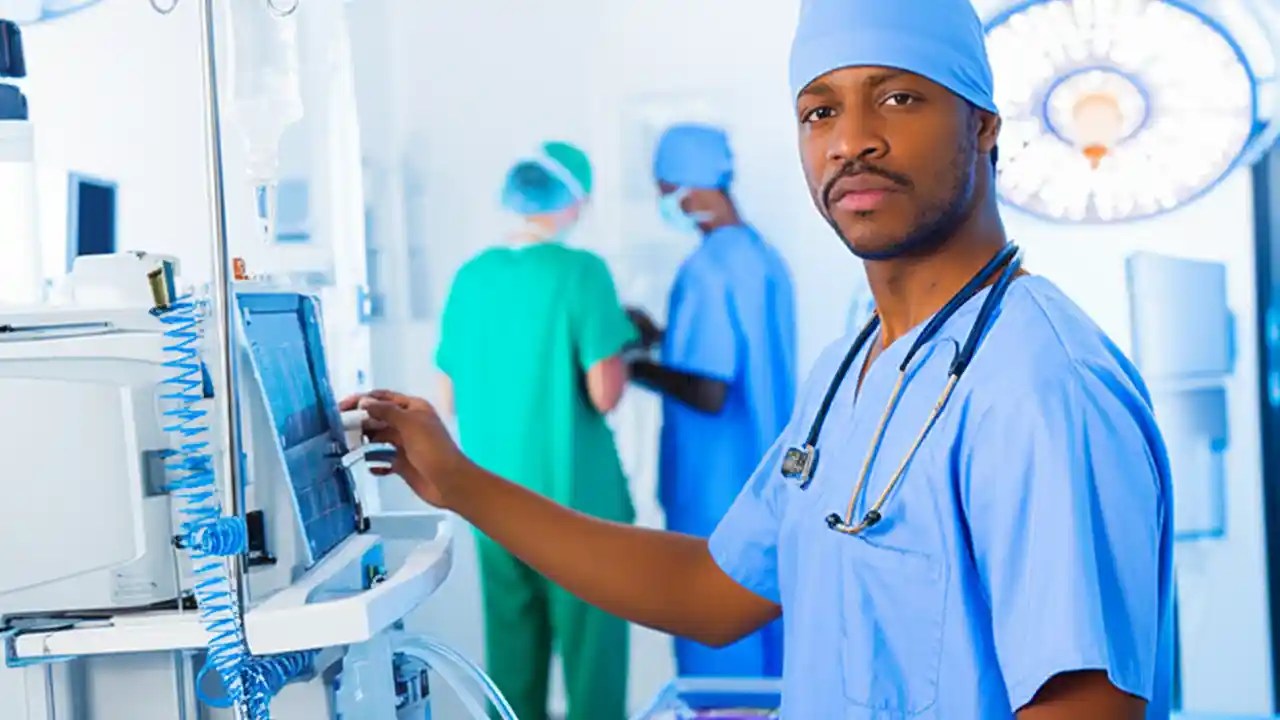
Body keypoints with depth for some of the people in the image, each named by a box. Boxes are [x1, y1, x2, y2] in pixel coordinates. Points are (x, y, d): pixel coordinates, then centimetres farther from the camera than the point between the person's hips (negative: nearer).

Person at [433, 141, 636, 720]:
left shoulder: (471, 277, 6)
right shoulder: (581, 272, -10)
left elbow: (449, 397, 11)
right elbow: (604, 394, -15)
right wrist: (621, 350, 4)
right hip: (574, 496, -5)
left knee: (511, 650, 11)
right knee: (591, 650, 3)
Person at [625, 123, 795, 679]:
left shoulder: (706, 270, -19)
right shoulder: (767, 259, 7)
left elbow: (708, 395, -24)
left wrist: (640, 369, -8)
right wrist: (664, 338, 16)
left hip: (713, 490, -8)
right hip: (767, 482, 8)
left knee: (713, 640, 2)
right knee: (763, 617, 17)